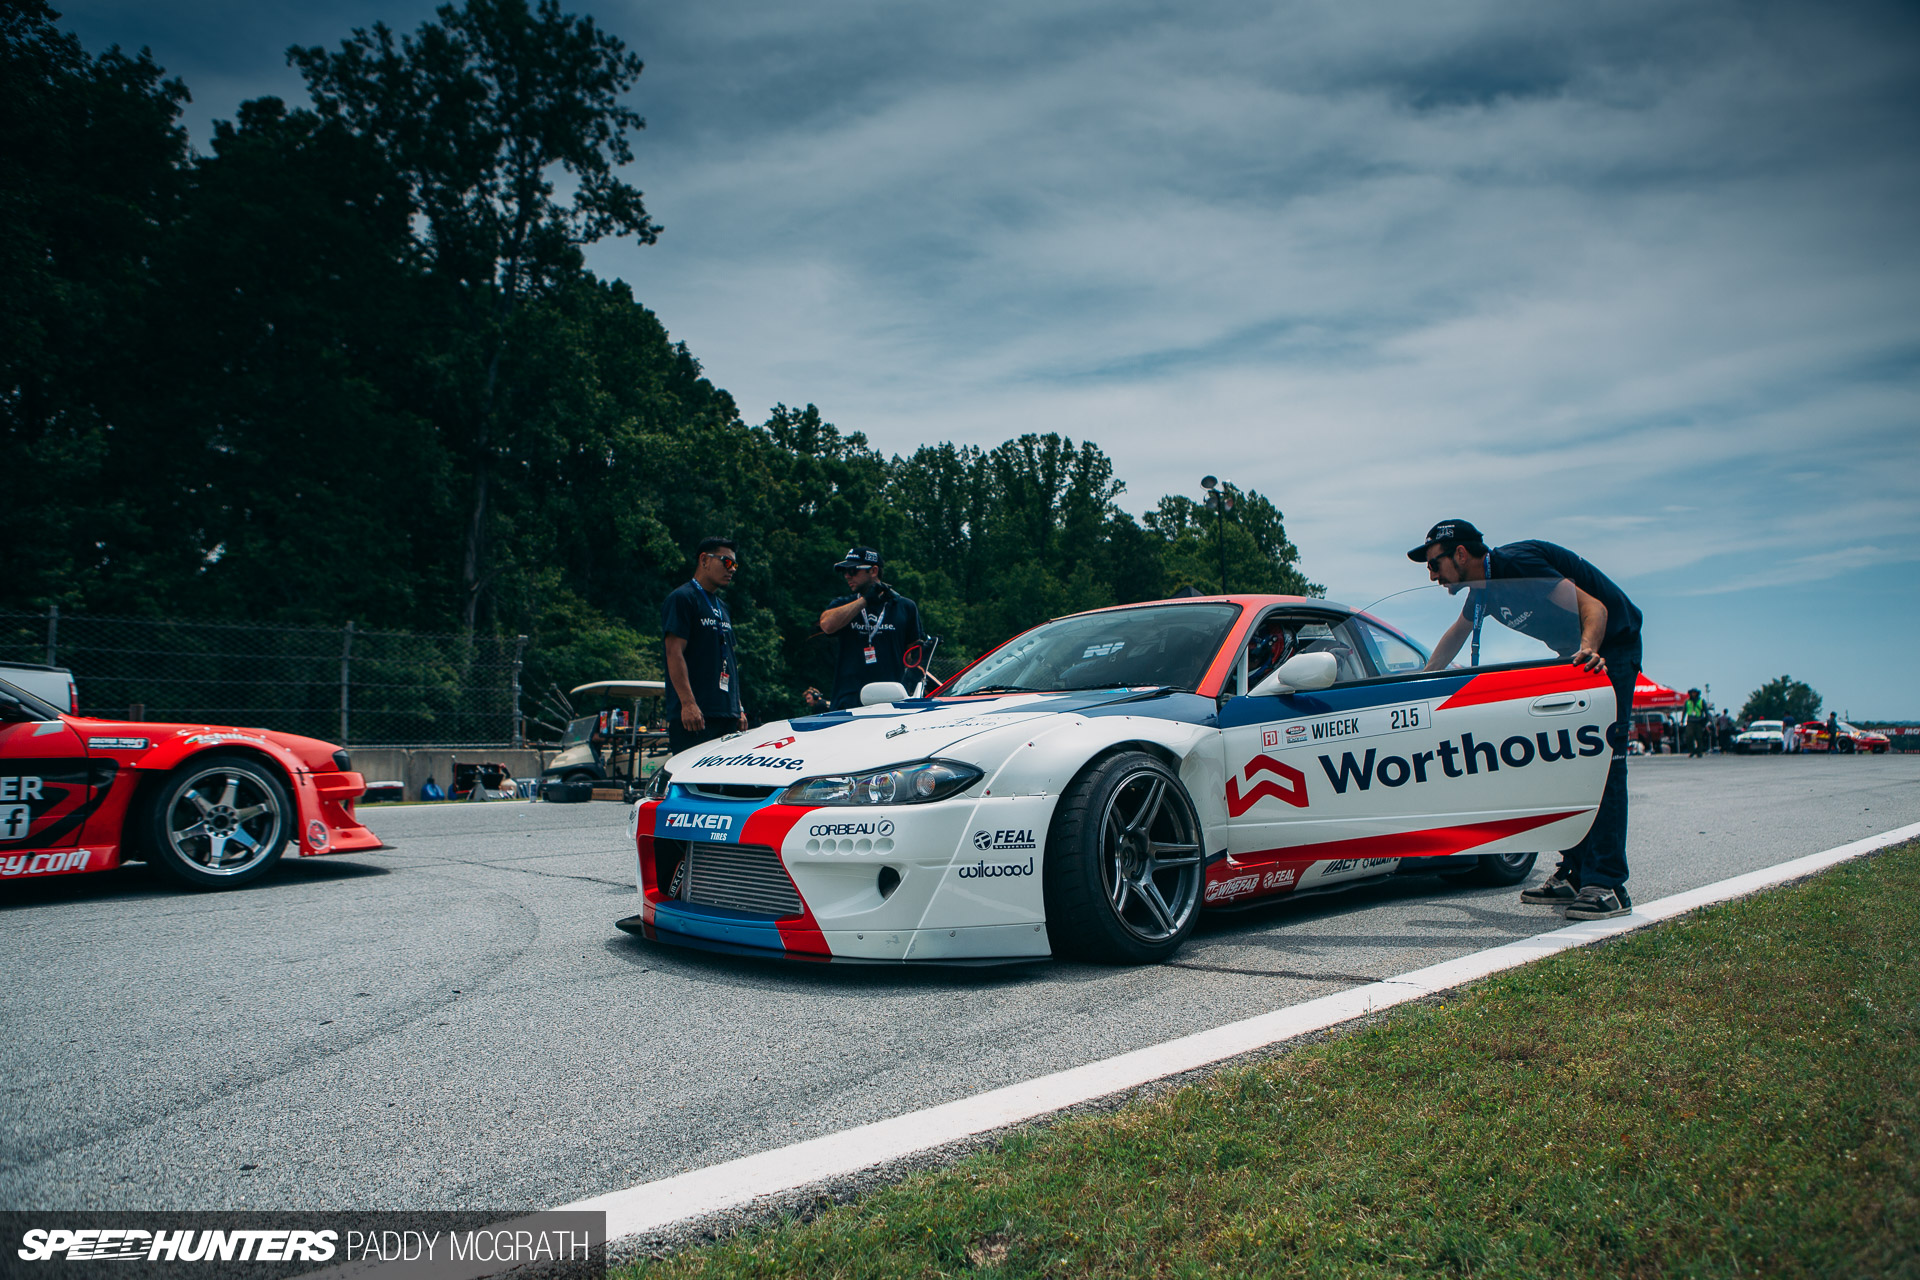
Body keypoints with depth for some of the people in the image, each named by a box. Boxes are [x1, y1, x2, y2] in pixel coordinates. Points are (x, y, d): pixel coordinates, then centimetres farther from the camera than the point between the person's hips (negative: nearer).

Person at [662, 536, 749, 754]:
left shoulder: (722, 608, 23)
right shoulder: (681, 598, -3)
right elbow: (674, 653, -13)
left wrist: (738, 708, 19)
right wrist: (688, 703, -21)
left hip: (726, 714, 8)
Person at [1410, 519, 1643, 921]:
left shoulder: (1517, 564, -25)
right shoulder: (1484, 588, 4)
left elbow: (1594, 607, -31)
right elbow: (1456, 634, 22)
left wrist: (1588, 649, -50)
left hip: (1609, 648, -9)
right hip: (1575, 657, 10)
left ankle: (1607, 884, -17)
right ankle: (1574, 875, 13)